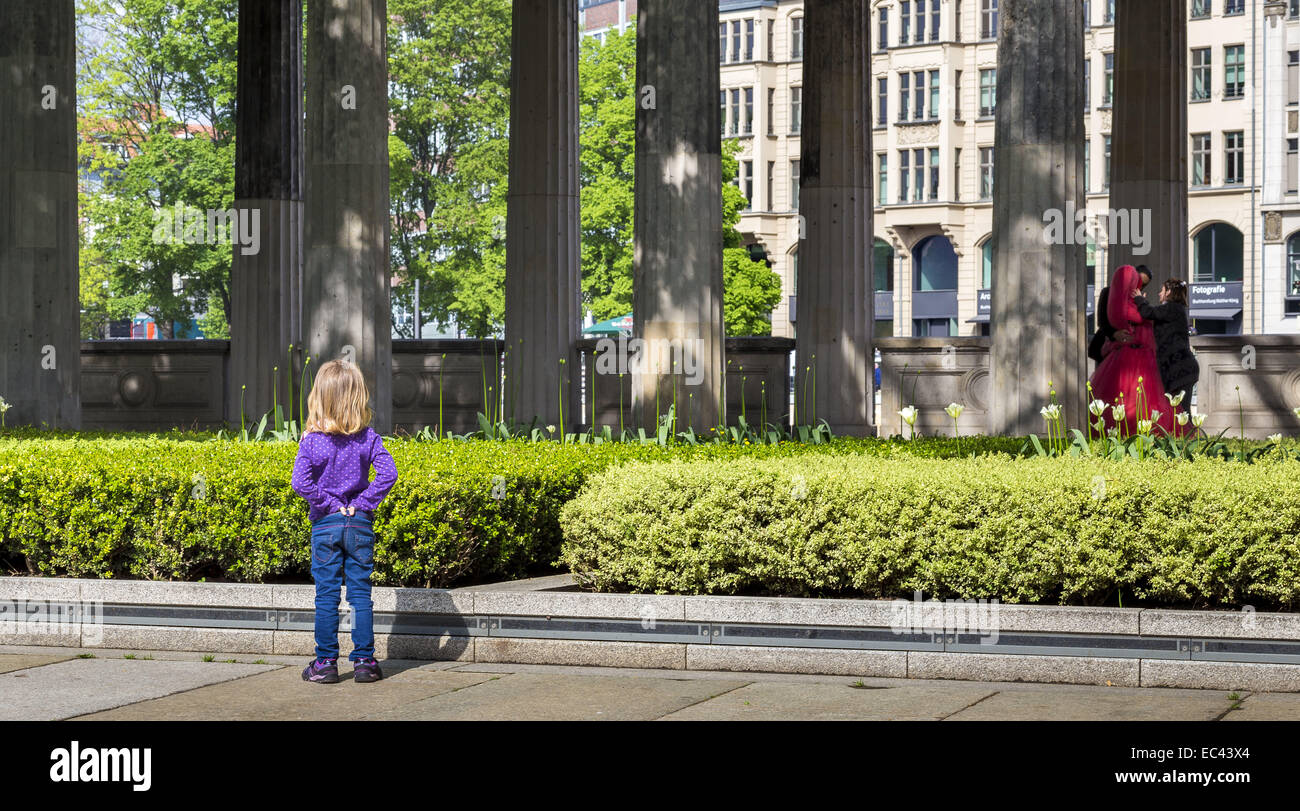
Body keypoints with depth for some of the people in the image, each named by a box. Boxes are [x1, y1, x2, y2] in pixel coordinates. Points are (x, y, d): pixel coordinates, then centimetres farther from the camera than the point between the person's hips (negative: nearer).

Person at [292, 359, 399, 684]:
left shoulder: (311, 440, -8)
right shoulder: (368, 438, -4)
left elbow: (301, 482, -19)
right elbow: (387, 474, -15)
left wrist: (328, 505, -9)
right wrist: (363, 503, -9)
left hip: (325, 524, -1)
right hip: (360, 524, 1)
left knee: (326, 596, 5)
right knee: (360, 594, 6)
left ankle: (326, 663, 8)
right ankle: (364, 661, 7)